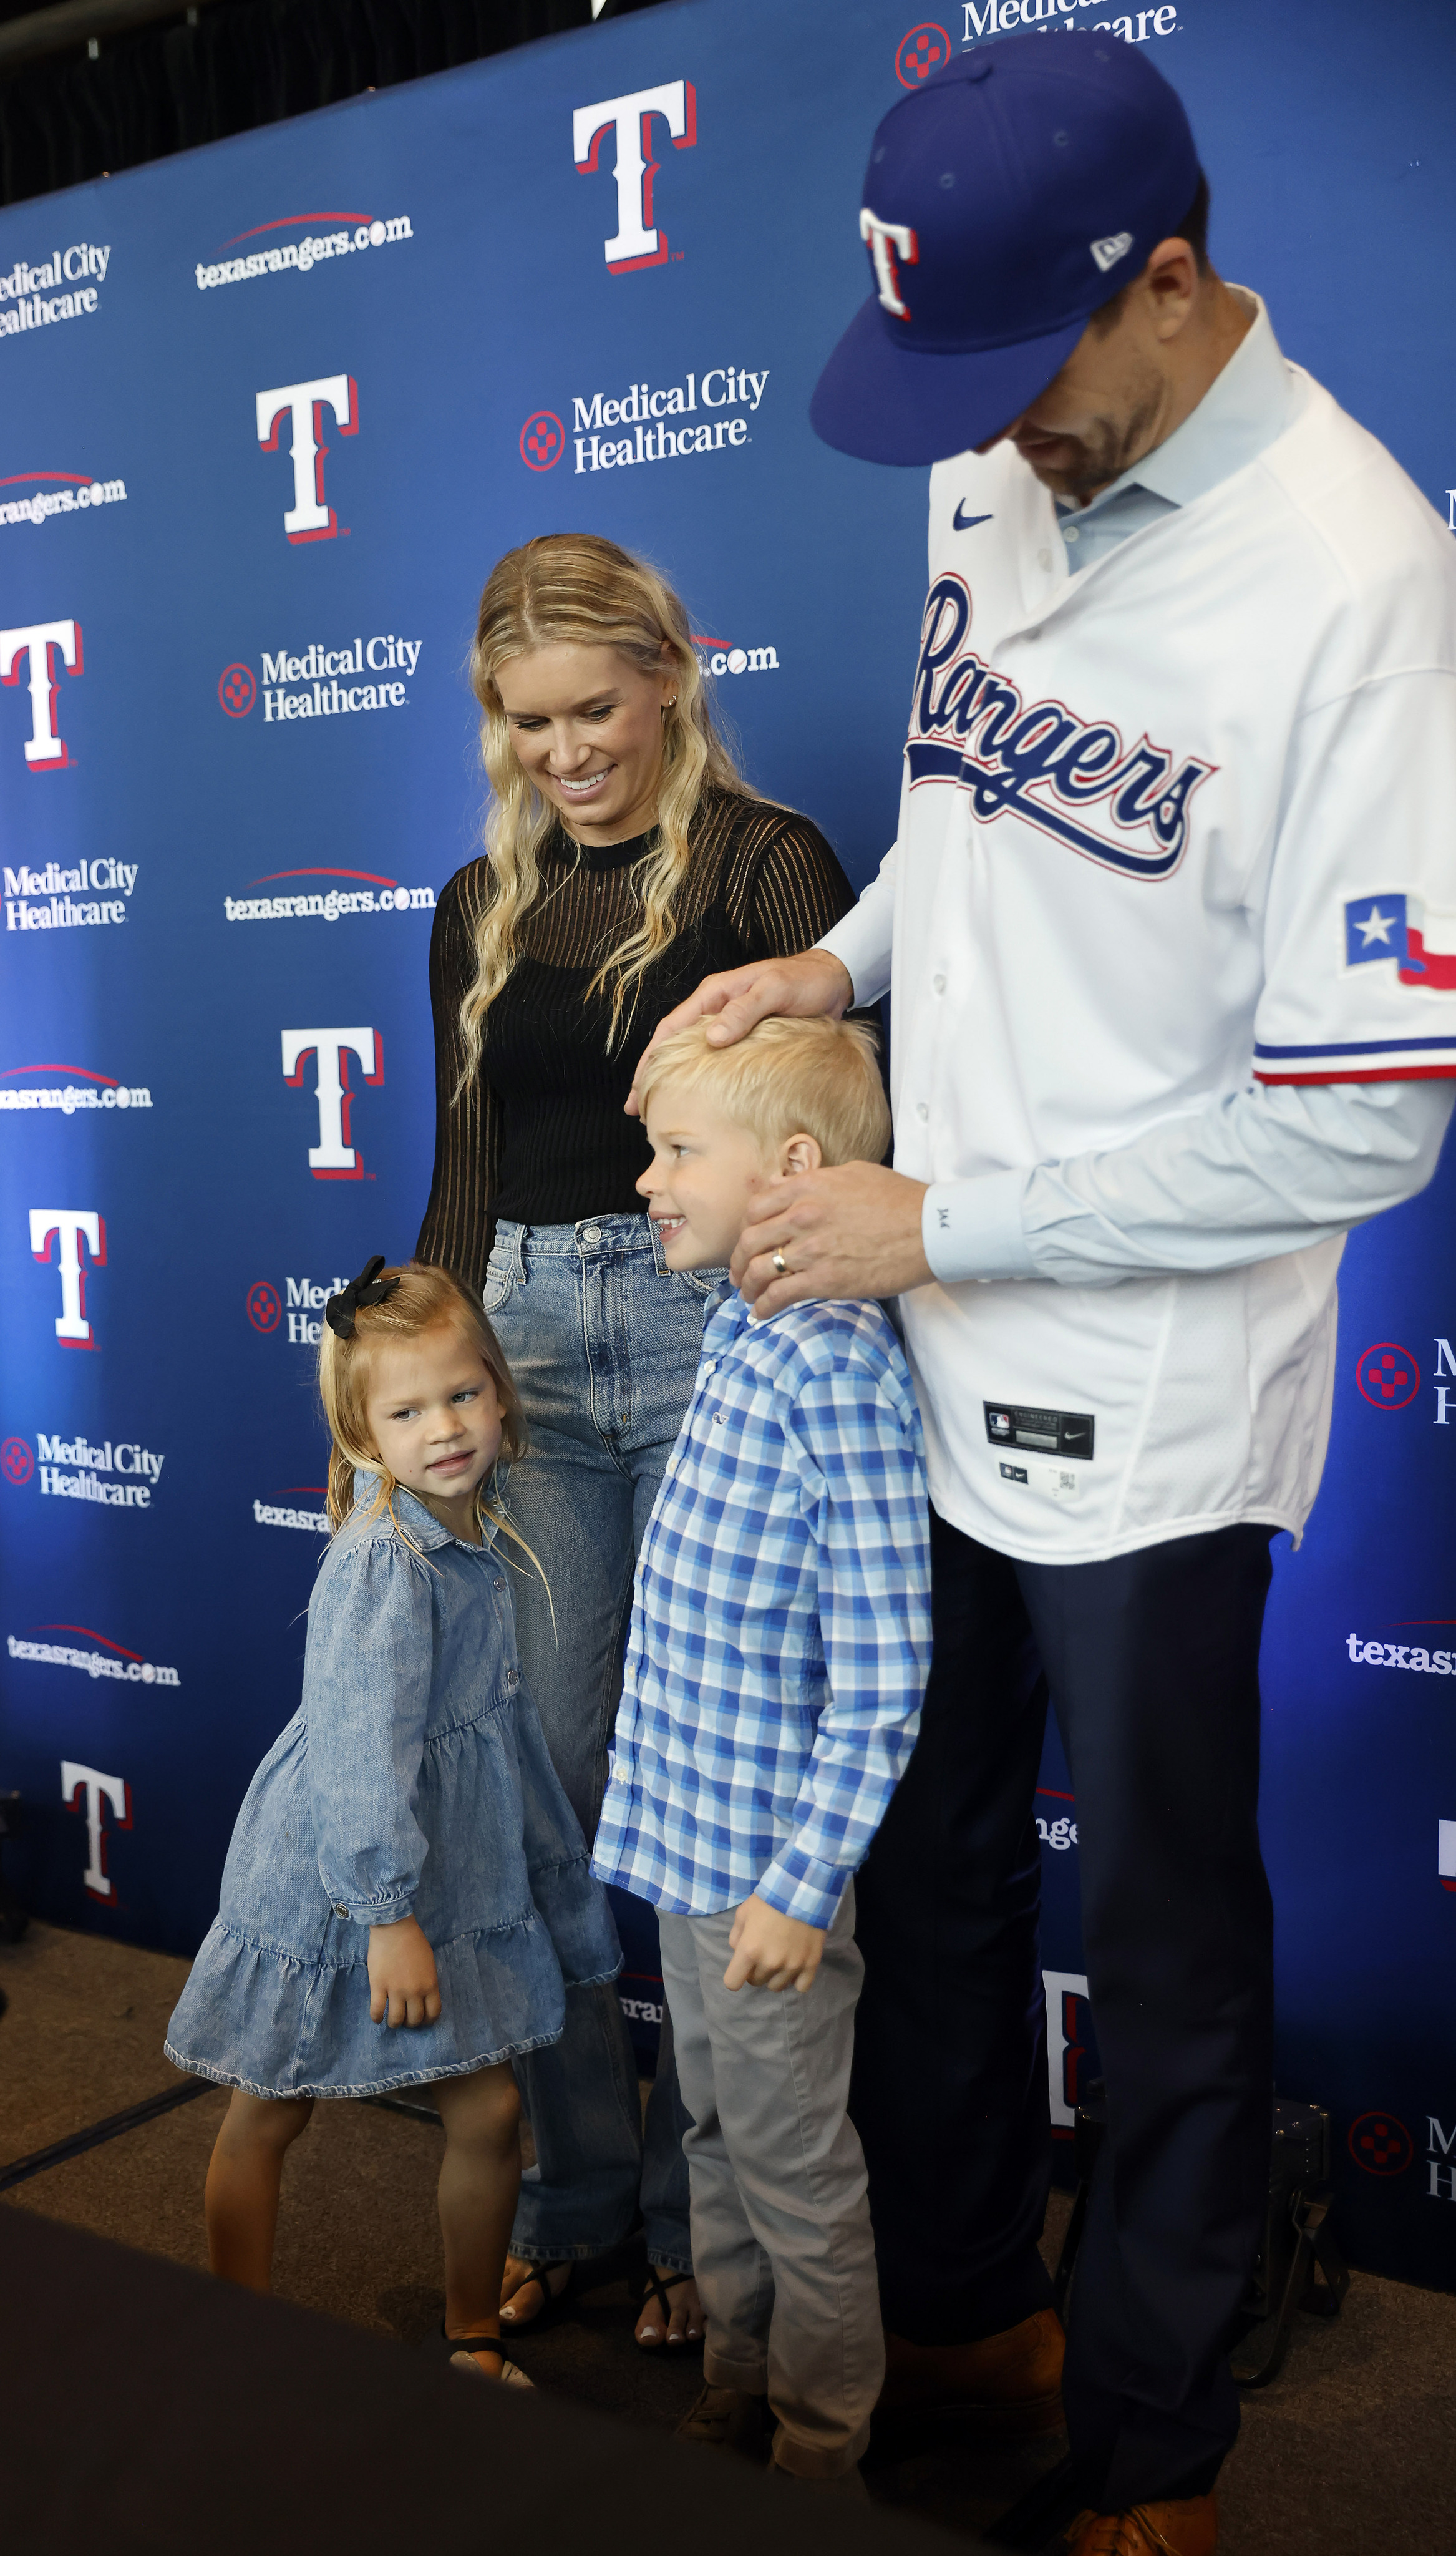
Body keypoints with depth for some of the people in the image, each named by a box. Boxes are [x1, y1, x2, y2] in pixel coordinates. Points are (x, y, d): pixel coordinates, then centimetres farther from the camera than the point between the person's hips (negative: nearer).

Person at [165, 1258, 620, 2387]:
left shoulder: (477, 1531, 1)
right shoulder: (384, 1560, -24)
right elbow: (364, 1746, -25)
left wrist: (555, 1860, 20)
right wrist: (390, 1912, -22)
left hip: (461, 1870, 7)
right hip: (340, 1878, -7)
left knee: (489, 2113, 9)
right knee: (266, 2117, 11)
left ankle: (473, 2340, 30)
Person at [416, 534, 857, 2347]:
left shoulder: (764, 861, -1)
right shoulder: (481, 909, 15)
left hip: (712, 1329, -4)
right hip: (526, 1344, 5)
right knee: (541, 1767, 7)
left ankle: (704, 2206, 21)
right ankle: (574, 2179, 26)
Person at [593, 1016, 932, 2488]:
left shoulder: (838, 1373, -23)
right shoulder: (740, 1333, 5)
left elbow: (882, 1681, -23)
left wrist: (801, 1882, -20)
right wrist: (680, 1821, 18)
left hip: (765, 1861, -9)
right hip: (687, 1830, 9)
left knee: (795, 2170, 10)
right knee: (716, 2137, 23)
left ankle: (821, 2458, 30)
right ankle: (735, 2398, 43)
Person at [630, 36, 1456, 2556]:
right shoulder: (1000, 465, 1)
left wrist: (940, 1218, -18)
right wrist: (845, 954, 1)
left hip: (1142, 1408, -7)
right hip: (927, 1356, 7)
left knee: (1166, 1956, 12)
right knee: (928, 1876, 21)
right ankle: (957, 2313, 46)